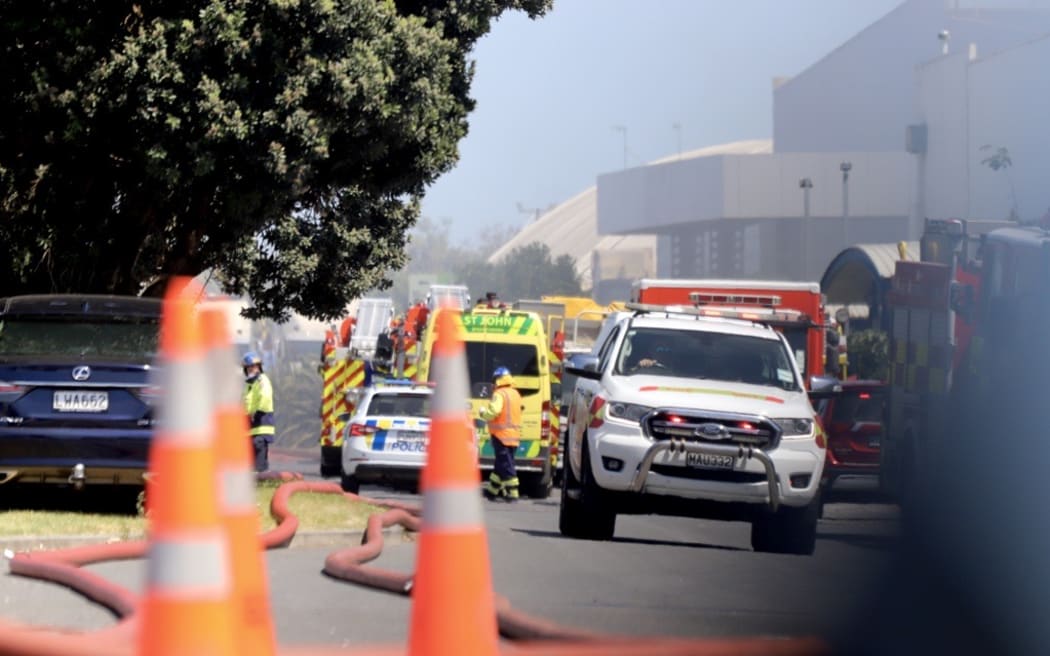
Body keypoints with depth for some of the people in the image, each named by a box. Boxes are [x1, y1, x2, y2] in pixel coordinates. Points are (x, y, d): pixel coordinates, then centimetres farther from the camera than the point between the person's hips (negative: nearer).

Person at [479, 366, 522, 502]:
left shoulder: (500, 394, -14)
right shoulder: (515, 394, 14)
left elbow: (493, 412, -26)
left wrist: (483, 412, -5)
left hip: (501, 435, -9)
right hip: (514, 435, 9)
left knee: (506, 466, -6)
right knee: (501, 465, 16)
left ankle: (512, 494, -9)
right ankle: (491, 491, 27)